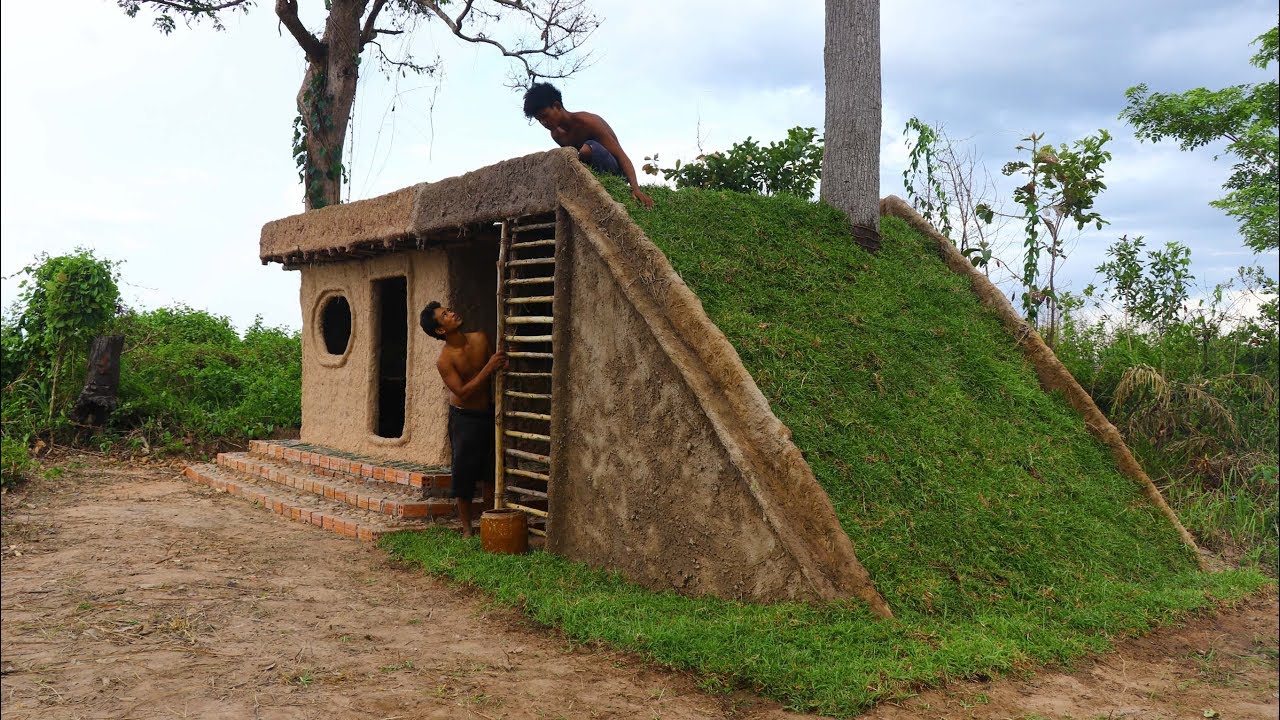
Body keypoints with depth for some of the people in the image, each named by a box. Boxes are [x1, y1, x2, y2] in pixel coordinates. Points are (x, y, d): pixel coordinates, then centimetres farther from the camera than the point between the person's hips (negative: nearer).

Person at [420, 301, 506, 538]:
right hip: (464, 418, -5)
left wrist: (501, 364, -15)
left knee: (490, 474, 10)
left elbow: (498, 368, 9)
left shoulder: (481, 338, -4)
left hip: (489, 414, 5)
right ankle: (467, 528, 13)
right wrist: (489, 367, -29)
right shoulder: (444, 360, -18)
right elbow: (463, 392, -23)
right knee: (464, 474, 0)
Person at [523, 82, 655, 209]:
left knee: (589, 148, -35)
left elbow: (621, 156, -25)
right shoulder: (556, 135, 3)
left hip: (615, 172, -7)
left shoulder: (586, 121, -20)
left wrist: (635, 188, -38)